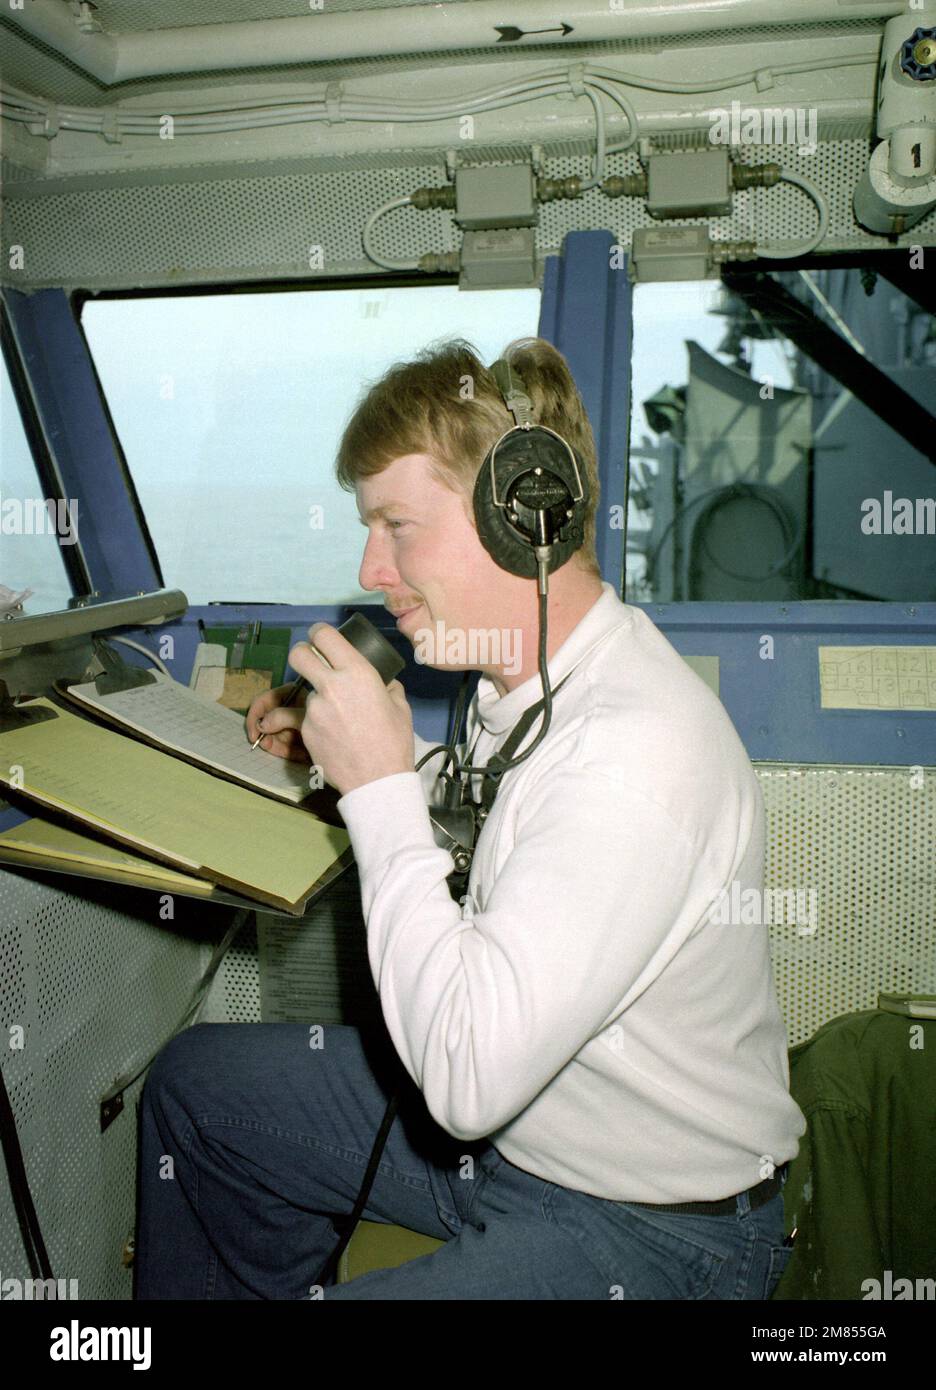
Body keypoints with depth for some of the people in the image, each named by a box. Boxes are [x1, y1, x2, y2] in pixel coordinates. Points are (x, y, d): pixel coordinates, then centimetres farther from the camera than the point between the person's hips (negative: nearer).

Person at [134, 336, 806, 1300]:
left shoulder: (636, 750, -33)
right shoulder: (525, 684, -4)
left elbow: (469, 1080, -34)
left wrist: (382, 786, -28)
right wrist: (342, 760, 2)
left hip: (648, 1230, -8)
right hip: (504, 1132, 9)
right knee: (196, 1079, 15)